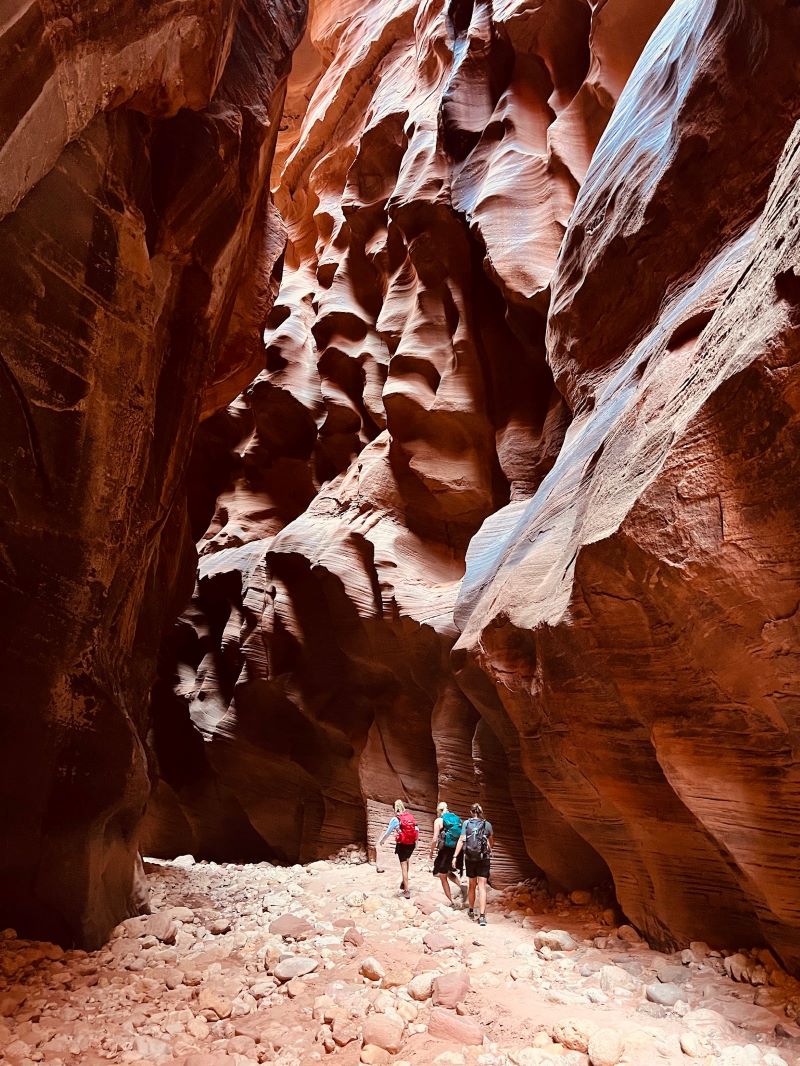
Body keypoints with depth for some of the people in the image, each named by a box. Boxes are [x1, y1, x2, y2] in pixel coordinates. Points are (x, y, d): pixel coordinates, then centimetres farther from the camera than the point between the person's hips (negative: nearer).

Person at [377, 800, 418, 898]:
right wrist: (416, 841, 23)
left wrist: (380, 841, 16)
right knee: (406, 861, 29)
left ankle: (407, 891, 4)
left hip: (402, 845, -4)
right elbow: (417, 830, 5)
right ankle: (404, 883, 33)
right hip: (412, 844, 4)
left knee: (404, 867, 4)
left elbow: (387, 832, -1)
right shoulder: (410, 816, 2)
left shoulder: (395, 819, -9)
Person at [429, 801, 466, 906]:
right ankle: (461, 886, 2)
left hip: (446, 850, -5)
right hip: (458, 850, 5)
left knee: (443, 877, 13)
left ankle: (451, 901, 12)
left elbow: (435, 839, -11)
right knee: (449, 873, 26)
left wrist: (431, 852, 3)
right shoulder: (457, 819, 10)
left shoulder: (439, 821, -4)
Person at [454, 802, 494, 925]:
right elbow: (491, 842, 14)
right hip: (484, 859, -1)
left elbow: (461, 840, -10)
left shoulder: (466, 823, -2)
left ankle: (471, 911, 33)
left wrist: (455, 856, -9)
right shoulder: (487, 825, -1)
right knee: (482, 887, -1)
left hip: (469, 858, 1)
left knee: (472, 885, 19)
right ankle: (482, 916, -10)